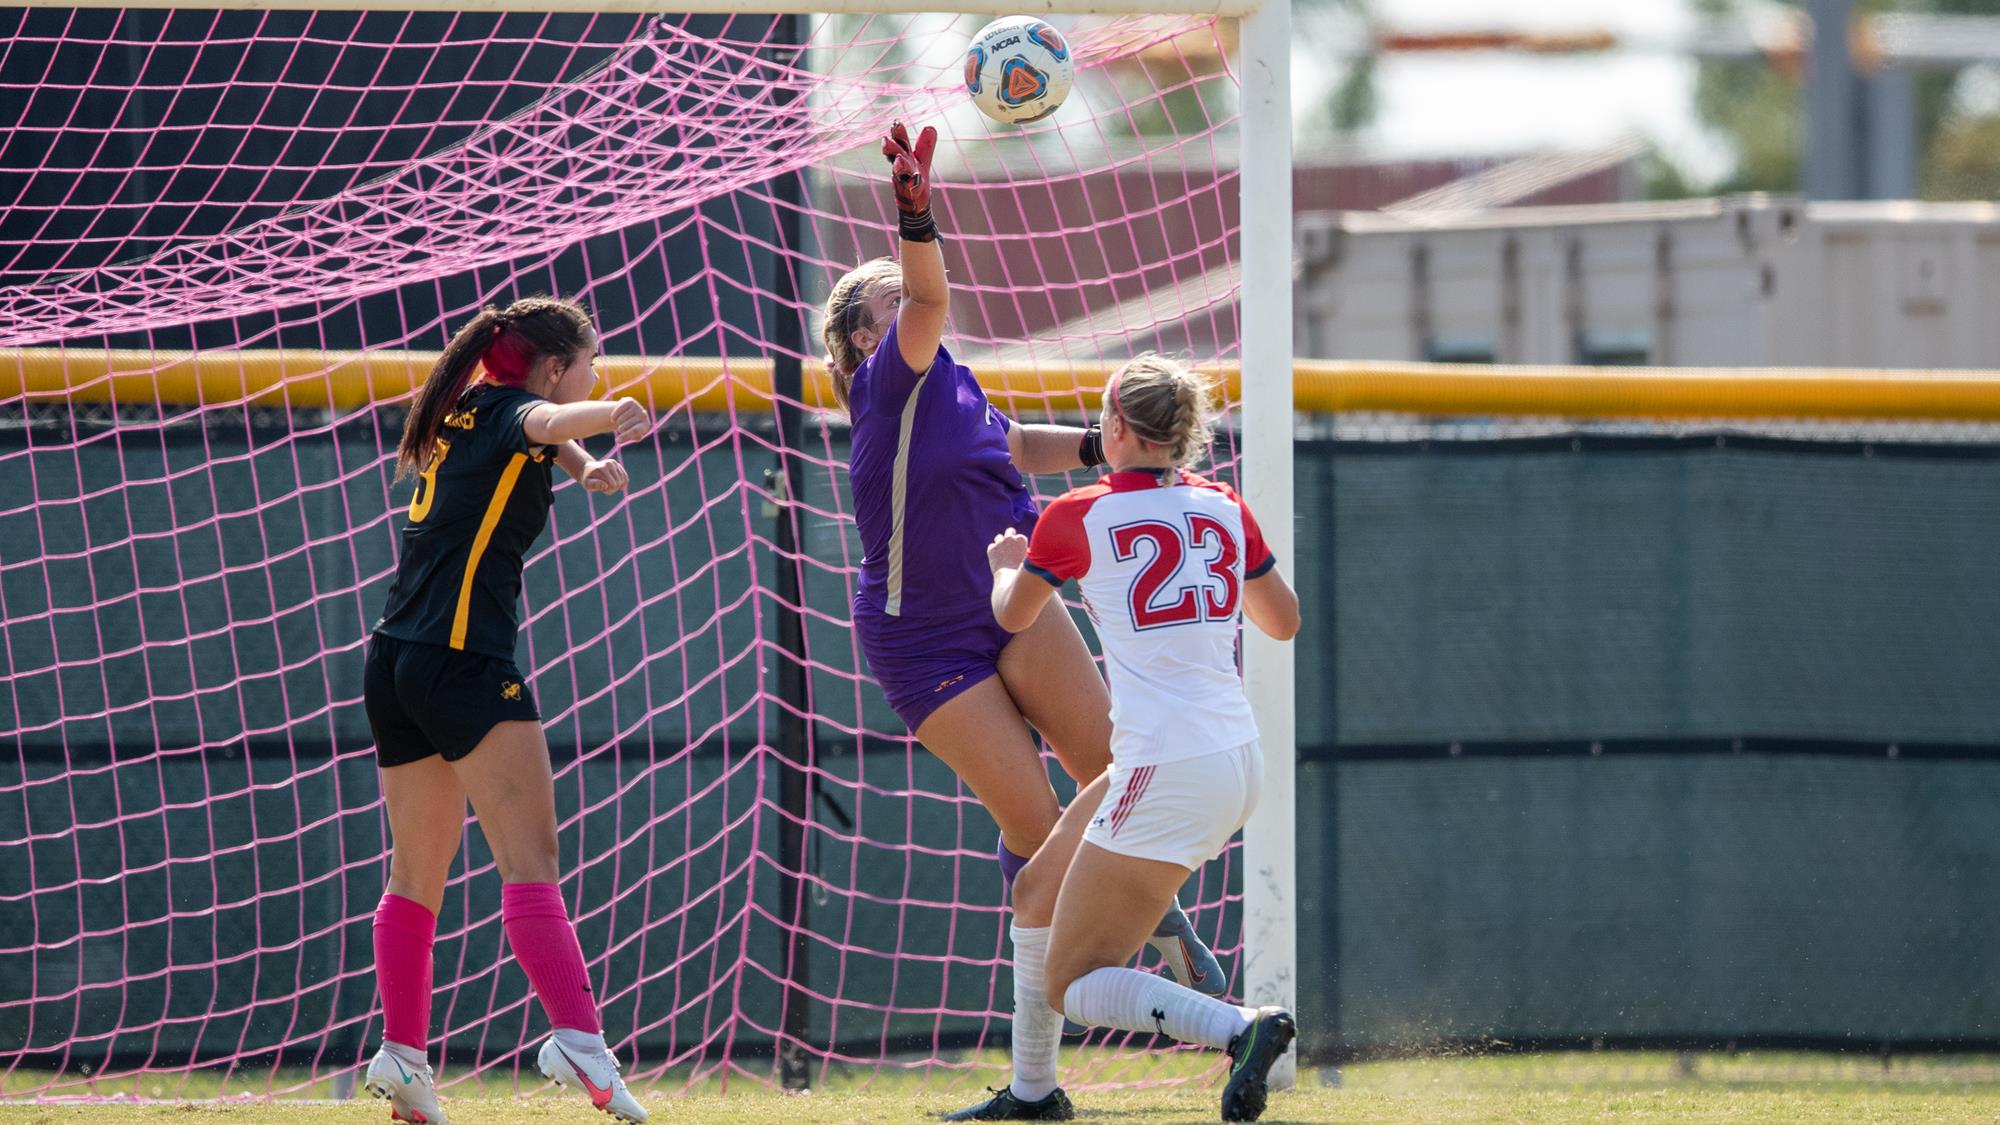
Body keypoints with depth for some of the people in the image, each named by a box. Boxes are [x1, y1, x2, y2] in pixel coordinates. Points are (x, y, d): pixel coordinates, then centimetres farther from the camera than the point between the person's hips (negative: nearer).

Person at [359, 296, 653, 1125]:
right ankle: (578, 1039, -27)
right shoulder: (509, 410, -5)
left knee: (418, 873, 15)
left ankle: (402, 1055, 15)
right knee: (530, 861, -16)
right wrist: (613, 417, -51)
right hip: (465, 661, -9)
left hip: (395, 662, 9)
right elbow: (547, 421, -29)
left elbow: (543, 437, 37)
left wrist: (586, 460, 14)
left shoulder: (464, 415, 19)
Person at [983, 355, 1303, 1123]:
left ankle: (1239, 1030, -24)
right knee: (1041, 881, 26)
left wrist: (1005, 564, 35)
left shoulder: (1077, 519, -6)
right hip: (1239, 763, 7)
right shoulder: (1224, 508, 7)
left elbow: (1013, 617, 13)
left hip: (1163, 772, -7)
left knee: (1070, 985, 0)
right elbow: (1283, 621, 21)